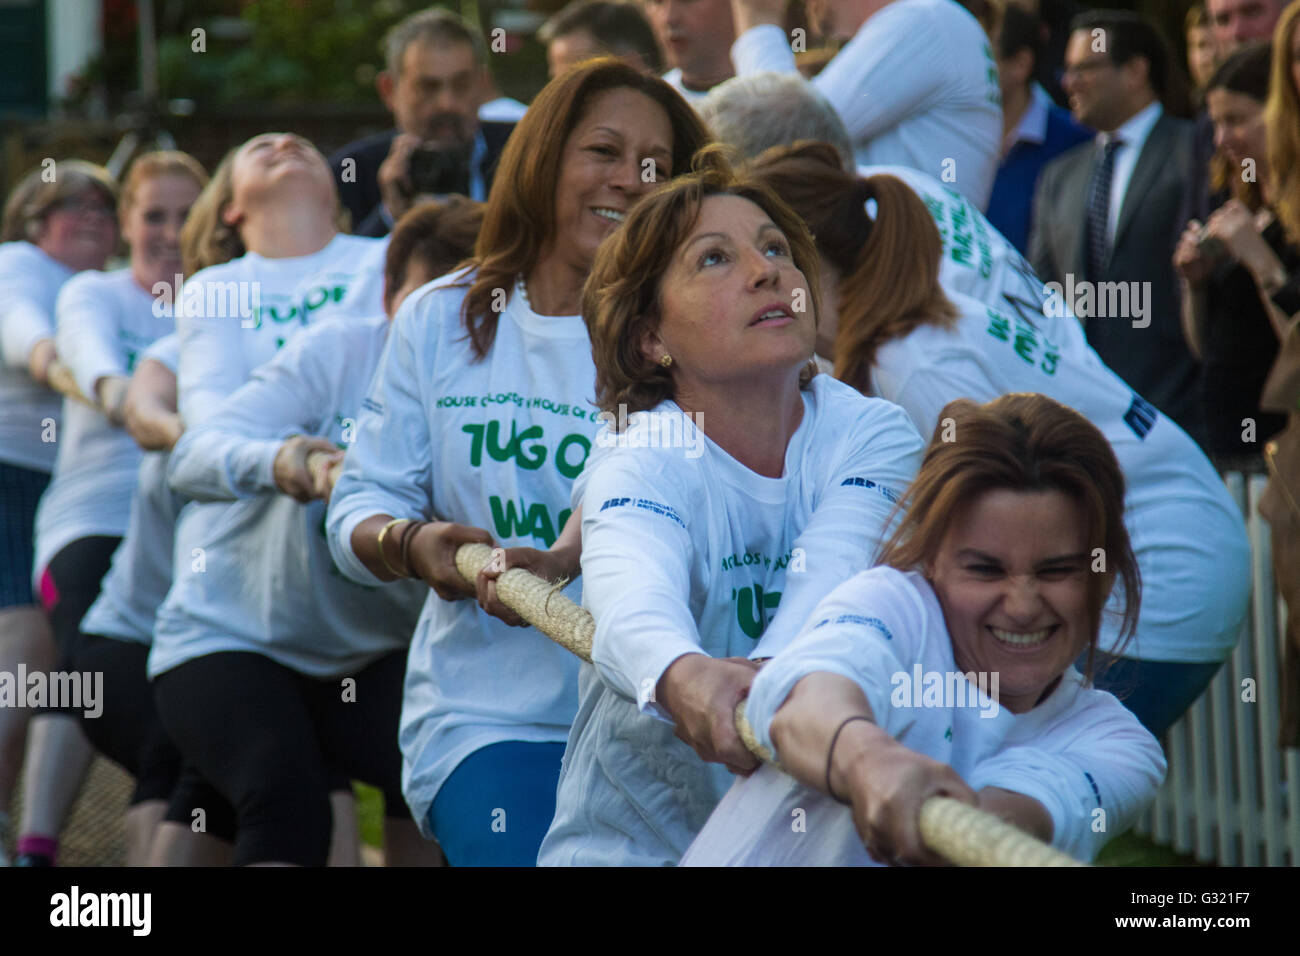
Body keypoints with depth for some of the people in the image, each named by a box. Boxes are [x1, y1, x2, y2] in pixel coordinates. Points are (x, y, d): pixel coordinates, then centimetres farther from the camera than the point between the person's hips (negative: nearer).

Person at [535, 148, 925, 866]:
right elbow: (632, 594, -34)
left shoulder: (871, 436, -3)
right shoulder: (640, 462, -11)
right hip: (636, 841, -1)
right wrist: (682, 677, -56)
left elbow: (833, 579, -23)